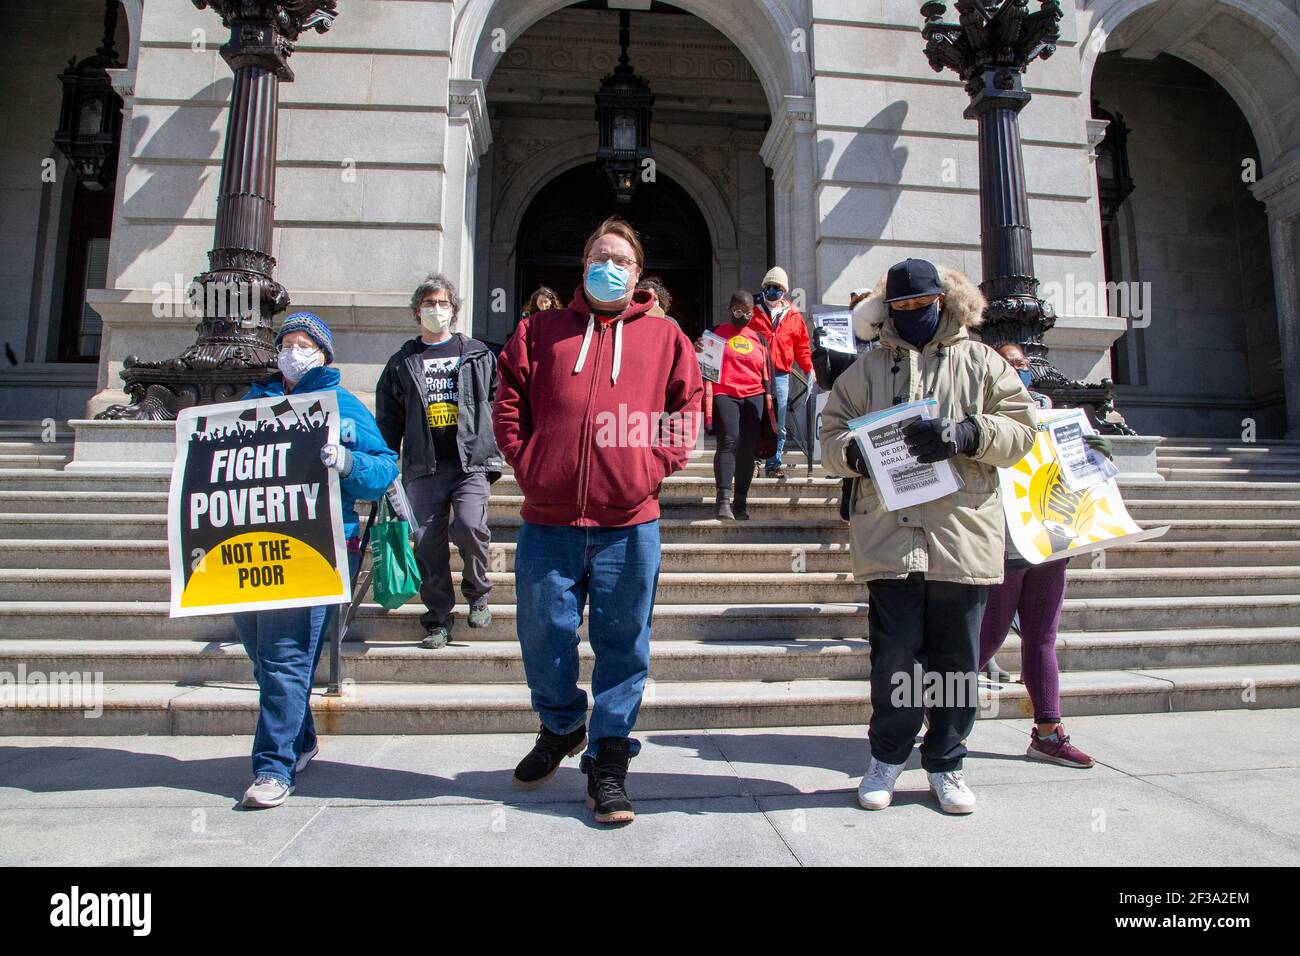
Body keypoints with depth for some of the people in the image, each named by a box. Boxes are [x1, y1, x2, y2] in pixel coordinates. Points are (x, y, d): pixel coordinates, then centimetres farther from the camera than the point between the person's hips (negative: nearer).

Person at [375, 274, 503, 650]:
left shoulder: (478, 354, 11)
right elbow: (388, 420, 15)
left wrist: (495, 448, 6)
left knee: (469, 526, -22)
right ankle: (438, 619, 14)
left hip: (471, 461, -2)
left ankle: (478, 595, 3)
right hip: (424, 466, 2)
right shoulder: (402, 362, 15)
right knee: (428, 542, 1)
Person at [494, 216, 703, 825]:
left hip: (628, 524, -1)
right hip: (548, 522, 2)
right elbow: (508, 402, 10)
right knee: (545, 636, 12)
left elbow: (688, 409, 9)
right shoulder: (541, 331, 12)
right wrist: (527, 465, -1)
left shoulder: (664, 339, 10)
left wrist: (655, 467, -3)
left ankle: (608, 760, 19)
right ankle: (560, 729, 38)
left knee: (622, 643, 5)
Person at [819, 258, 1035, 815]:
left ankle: (946, 763, 25)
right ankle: (886, 757, 22)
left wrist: (968, 435, -13)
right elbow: (830, 435, 11)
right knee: (892, 655, 3)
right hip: (889, 535, 0)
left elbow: (1021, 429, 6)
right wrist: (852, 453, -11)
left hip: (963, 535, 1)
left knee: (956, 658, 8)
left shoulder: (981, 363, 13)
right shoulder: (866, 369, 14)